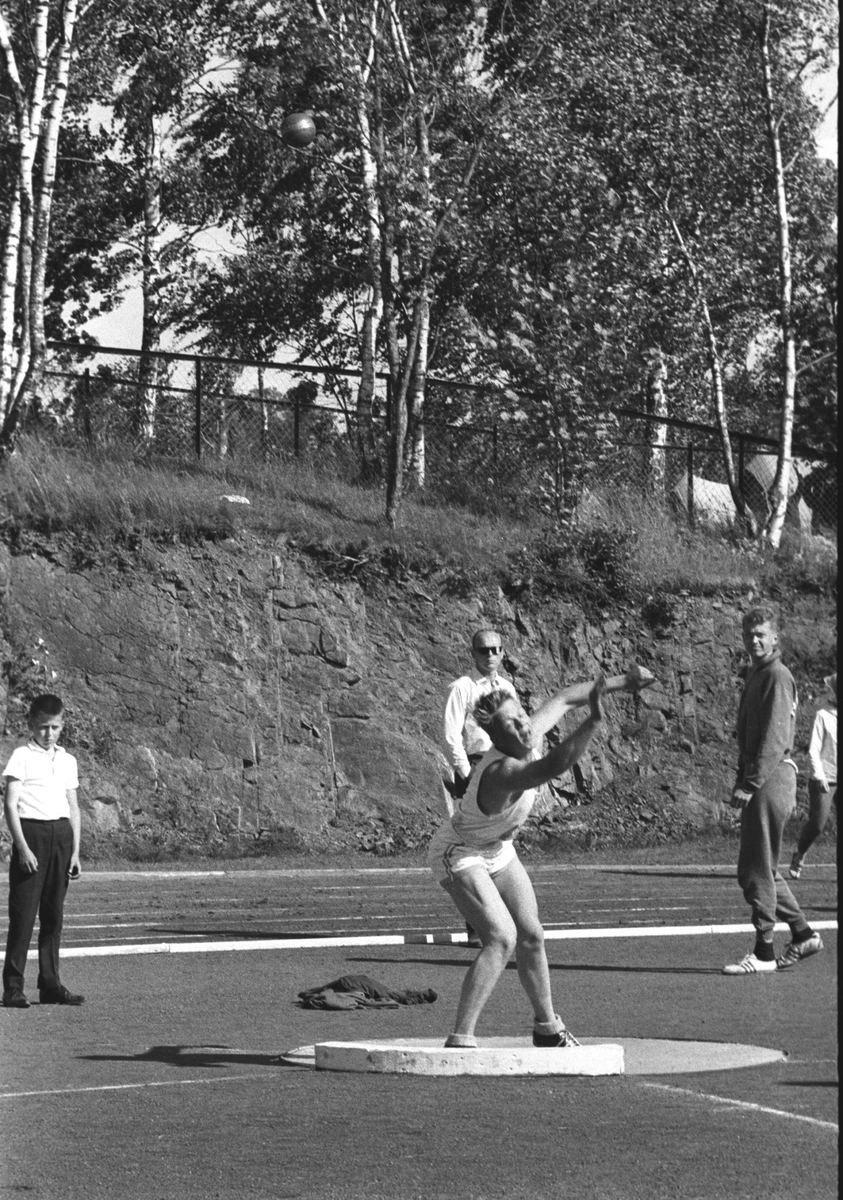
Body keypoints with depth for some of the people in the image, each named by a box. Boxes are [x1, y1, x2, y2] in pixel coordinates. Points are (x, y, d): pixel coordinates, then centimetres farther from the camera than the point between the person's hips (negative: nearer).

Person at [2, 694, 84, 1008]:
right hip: (31, 831, -5)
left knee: (53, 914, 8)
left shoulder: (67, 760, 14)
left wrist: (75, 852, 12)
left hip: (61, 834, 5)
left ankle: (50, 984, 13)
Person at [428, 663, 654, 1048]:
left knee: (531, 937, 15)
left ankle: (547, 1027, 35)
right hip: (459, 854, -9)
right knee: (501, 938, -25)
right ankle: (460, 1040, -23)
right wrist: (593, 720, -71)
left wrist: (619, 681, 9)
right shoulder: (503, 773, -41)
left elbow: (562, 699, 3)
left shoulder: (529, 738, -17)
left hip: (497, 850, 9)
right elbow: (553, 767, -61)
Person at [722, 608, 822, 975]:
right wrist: (742, 781, 15)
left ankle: (764, 952, -4)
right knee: (755, 869, 14)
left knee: (757, 869, -7)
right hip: (758, 782, 10)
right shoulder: (755, 675, 18)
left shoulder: (777, 677, -11)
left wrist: (750, 785, -23)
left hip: (772, 778, -10)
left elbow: (775, 739, -19)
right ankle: (802, 934, 21)